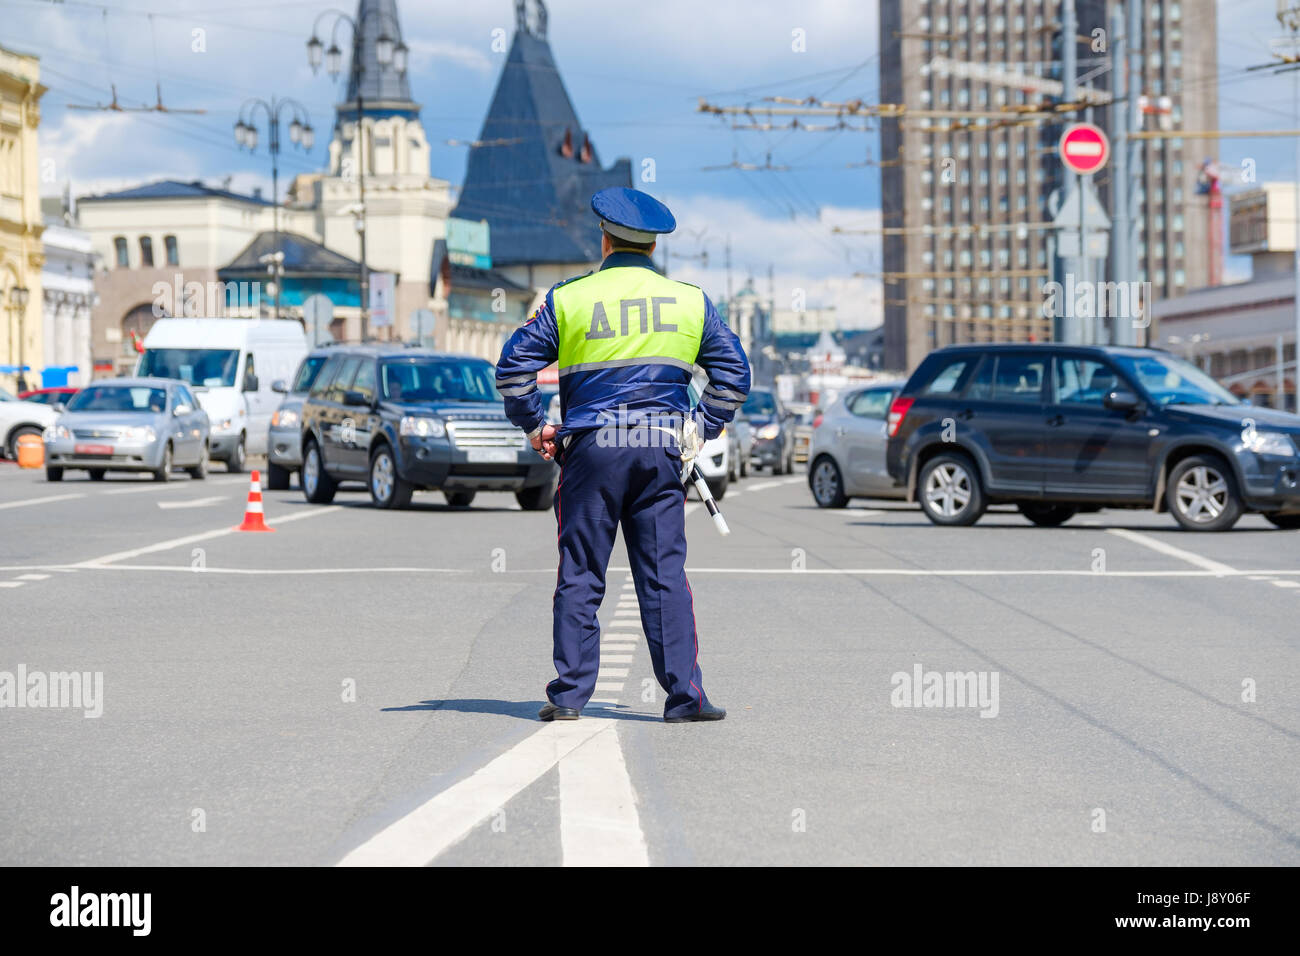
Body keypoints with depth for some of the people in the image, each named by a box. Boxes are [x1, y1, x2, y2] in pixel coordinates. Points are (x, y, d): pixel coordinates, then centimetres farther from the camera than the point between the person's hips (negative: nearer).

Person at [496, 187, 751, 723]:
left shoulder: (567, 300, 2)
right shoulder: (690, 301, 9)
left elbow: (513, 368, 0)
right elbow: (733, 375, 10)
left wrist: (534, 426, 10)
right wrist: (699, 430, 13)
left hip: (590, 448, -1)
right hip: (661, 450, 1)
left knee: (580, 576, 4)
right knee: (665, 574, 2)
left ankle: (569, 694, 4)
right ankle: (684, 695, -1)